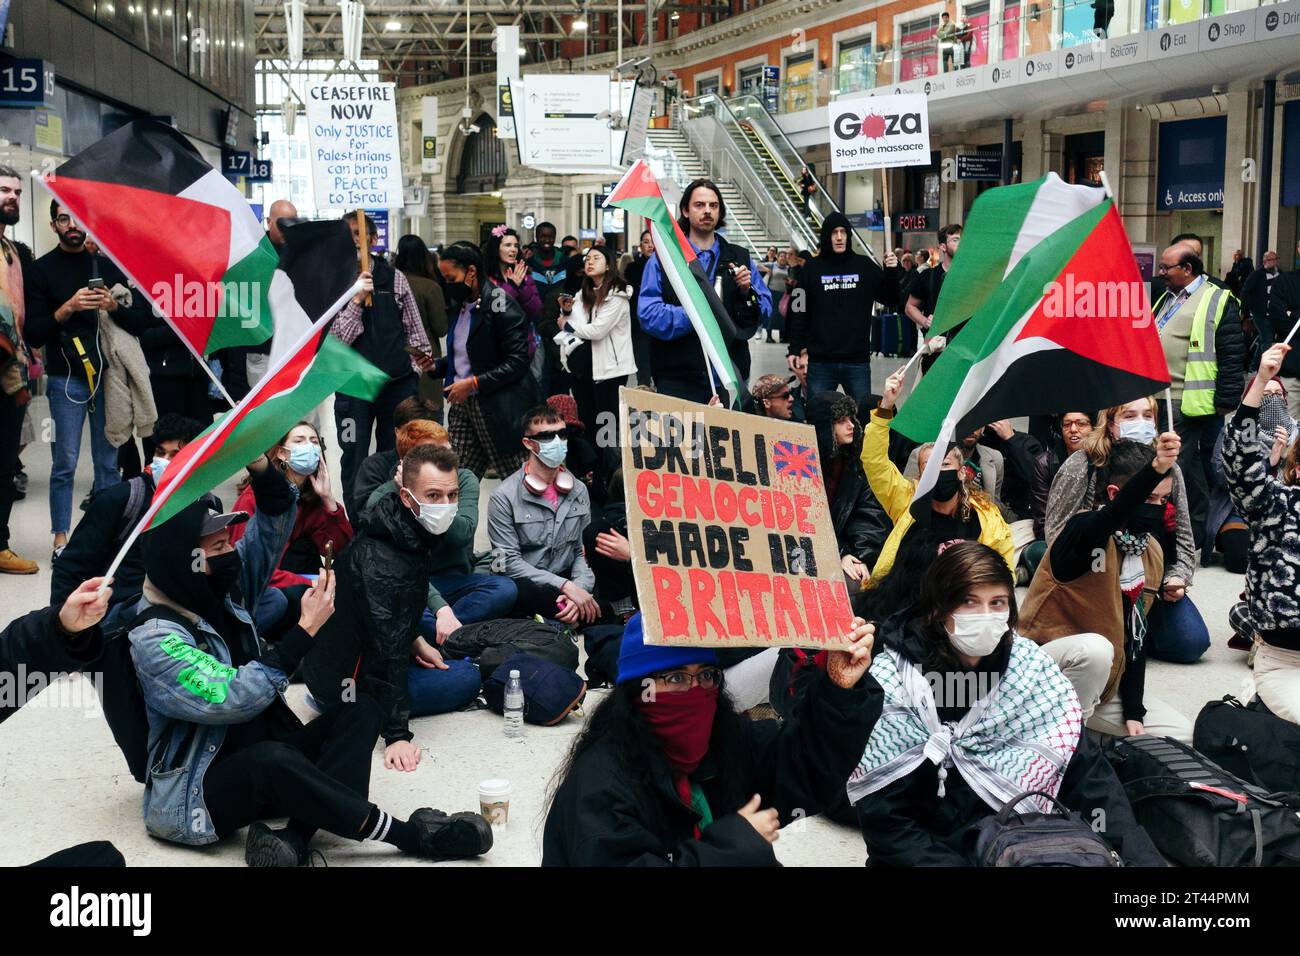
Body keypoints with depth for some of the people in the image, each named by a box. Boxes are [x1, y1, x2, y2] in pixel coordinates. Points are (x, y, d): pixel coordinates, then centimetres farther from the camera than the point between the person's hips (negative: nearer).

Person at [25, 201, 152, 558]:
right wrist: (67, 309, -19)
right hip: (66, 378, -3)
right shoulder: (41, 270, 2)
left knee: (108, 462, 7)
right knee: (65, 462, -2)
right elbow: (33, 334, -5)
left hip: (108, 374, 3)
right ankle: (61, 538, 7)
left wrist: (113, 307, -13)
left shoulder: (107, 266, 9)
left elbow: (140, 321, 6)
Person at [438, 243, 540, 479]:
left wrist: (474, 383, -19)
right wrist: (436, 365, 7)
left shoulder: (501, 305, -12)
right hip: (462, 402, 8)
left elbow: (517, 361, -17)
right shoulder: (459, 305, 15)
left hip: (497, 405, -8)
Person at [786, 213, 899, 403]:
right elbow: (800, 313, 5)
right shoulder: (812, 268, 3)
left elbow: (889, 299, 9)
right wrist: (794, 349, 1)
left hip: (857, 361, 1)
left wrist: (891, 272, -8)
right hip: (820, 361, -1)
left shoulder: (864, 266, 6)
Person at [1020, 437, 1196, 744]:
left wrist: (1133, 711, -2)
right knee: (1095, 648, -38)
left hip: (1104, 679, 7)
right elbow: (1110, 518, -47)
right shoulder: (1085, 531, -20)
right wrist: (1154, 471, -64)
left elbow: (1137, 635, 4)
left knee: (1181, 733, 0)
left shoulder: (1153, 552, 2)